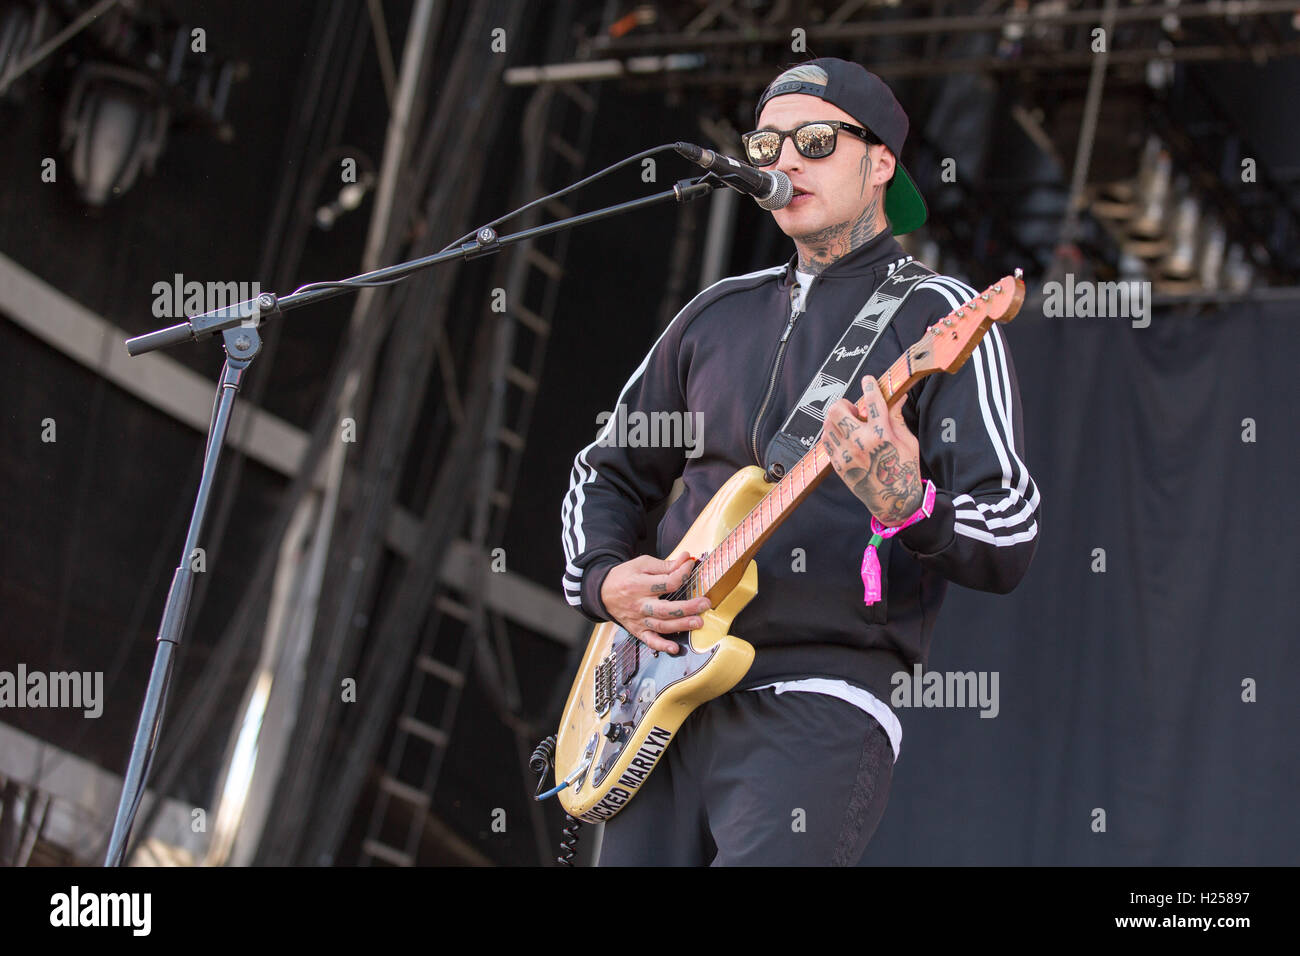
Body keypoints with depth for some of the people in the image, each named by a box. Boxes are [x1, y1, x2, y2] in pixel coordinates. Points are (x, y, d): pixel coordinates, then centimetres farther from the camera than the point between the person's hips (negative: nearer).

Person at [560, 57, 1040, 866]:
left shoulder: (933, 316, -1)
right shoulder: (719, 315, 17)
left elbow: (1008, 549, -9)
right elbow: (608, 472, 27)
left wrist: (908, 506, -29)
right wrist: (604, 580, 6)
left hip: (823, 702, -6)